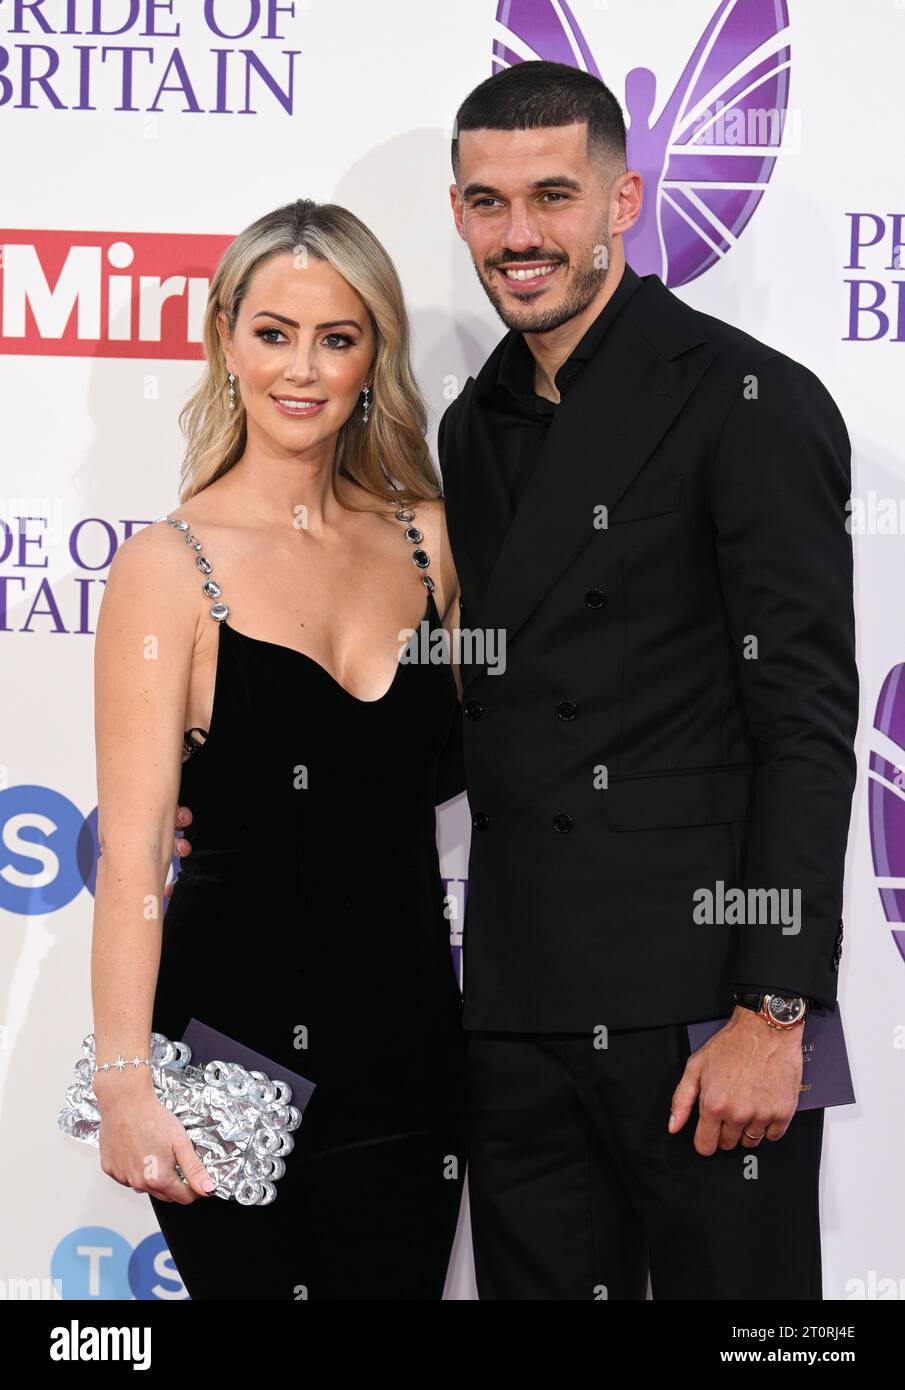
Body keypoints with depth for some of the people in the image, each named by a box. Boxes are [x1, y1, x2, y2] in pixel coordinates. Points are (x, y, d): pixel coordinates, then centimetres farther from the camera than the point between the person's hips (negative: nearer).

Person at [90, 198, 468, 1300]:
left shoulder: (426, 539, 6)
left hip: (409, 1034, 4)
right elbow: (132, 846, -15)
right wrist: (124, 1084, -23)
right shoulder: (170, 565, -8)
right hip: (238, 1046, -4)